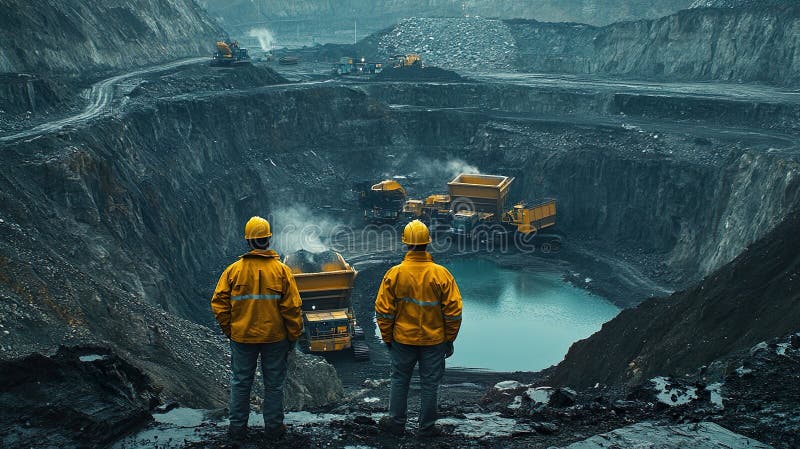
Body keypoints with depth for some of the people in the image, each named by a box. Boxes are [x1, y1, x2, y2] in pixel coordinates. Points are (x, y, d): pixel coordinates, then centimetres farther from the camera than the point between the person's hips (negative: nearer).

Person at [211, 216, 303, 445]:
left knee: (240, 383, 13)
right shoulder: (281, 270, -9)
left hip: (242, 338, 1)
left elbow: (219, 303, -4)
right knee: (274, 383, 13)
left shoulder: (233, 270, -6)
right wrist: (293, 336, 1)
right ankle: (274, 427, 22)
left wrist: (229, 330, 8)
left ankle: (238, 430, 19)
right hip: (275, 338, -1)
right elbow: (292, 306, -9)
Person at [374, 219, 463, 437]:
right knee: (429, 384, 12)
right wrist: (449, 340, 5)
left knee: (400, 380, 17)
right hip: (434, 341, 0)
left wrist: (387, 338, 8)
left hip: (402, 340, 1)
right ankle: (426, 427, 21)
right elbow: (453, 312, -8)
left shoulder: (394, 273, -11)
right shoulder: (441, 274, -12)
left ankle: (396, 423, 27)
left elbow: (383, 311, -6)